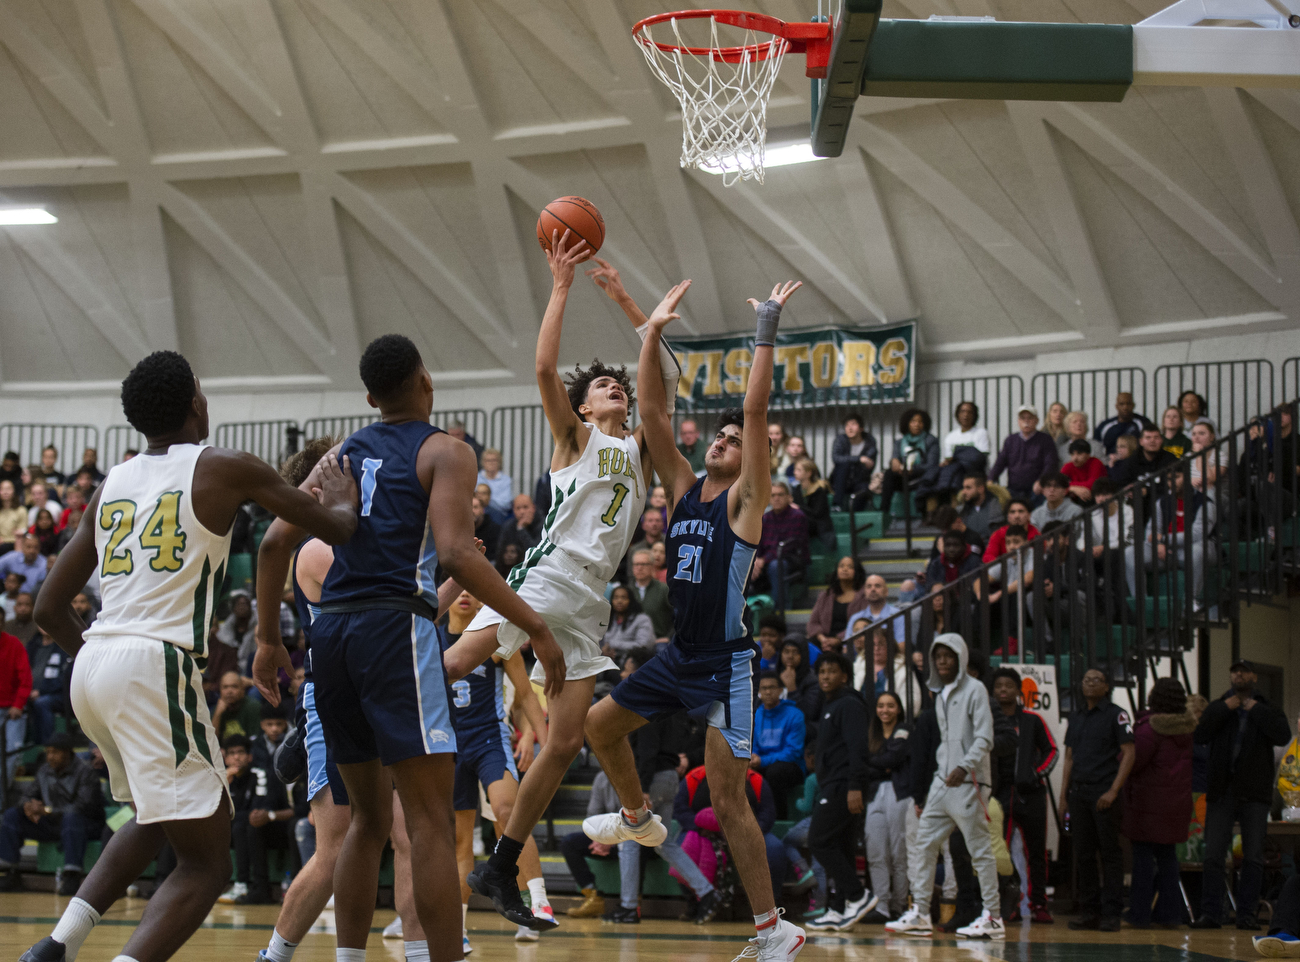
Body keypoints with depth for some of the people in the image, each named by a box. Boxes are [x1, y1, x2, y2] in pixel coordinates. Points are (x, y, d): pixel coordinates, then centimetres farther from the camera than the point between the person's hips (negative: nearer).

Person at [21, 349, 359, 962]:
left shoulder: (112, 484, 17)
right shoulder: (223, 470, 2)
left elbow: (49, 609, 19)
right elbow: (334, 529, 9)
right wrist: (343, 499, 32)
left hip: (91, 665, 7)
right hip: (157, 666, -7)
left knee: (159, 815, 31)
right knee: (206, 864, -5)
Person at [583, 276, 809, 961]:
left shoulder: (744, 500, -7)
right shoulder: (683, 489, 9)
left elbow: (756, 413, -19)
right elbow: (653, 412, 3)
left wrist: (766, 333, -20)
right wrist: (652, 334, -4)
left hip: (725, 664, -7)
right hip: (678, 656, 7)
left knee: (728, 802, -9)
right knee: (599, 725, 18)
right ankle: (638, 818, 42)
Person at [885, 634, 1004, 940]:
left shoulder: (974, 689, -6)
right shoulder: (941, 695, 18)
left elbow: (984, 738, -14)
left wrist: (965, 767, -25)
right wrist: (942, 770, 14)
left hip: (969, 783, -8)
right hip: (943, 782, 8)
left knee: (980, 849, -5)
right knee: (925, 843, 4)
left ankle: (993, 917, -1)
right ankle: (920, 912, 7)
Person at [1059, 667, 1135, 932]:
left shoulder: (1116, 715, -1)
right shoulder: (1076, 719, 17)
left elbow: (1128, 754, -7)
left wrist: (1113, 791, -15)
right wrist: (1064, 796, 12)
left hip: (1104, 793, -6)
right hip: (1079, 792, 6)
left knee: (1110, 853, -5)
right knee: (1083, 855, 6)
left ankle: (1111, 913, -4)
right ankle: (1089, 911, 11)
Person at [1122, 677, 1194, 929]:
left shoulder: (1151, 728, -17)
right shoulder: (1185, 728, 6)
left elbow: (1133, 761, -18)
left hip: (1148, 801, -7)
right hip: (1177, 802, 7)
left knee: (1143, 856, -2)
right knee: (1167, 854, 14)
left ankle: (1140, 914, -1)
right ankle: (1170, 913, 14)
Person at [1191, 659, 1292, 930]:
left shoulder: (1267, 710, 11)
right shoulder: (1218, 707, 15)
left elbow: (1283, 736, -10)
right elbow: (1199, 736, -2)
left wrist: (1255, 710, -7)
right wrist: (1224, 709, -6)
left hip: (1254, 792, -1)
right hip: (1221, 790, 1)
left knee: (1253, 855, 0)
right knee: (1213, 854, -4)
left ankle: (1246, 913, 5)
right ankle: (1210, 912, -1)